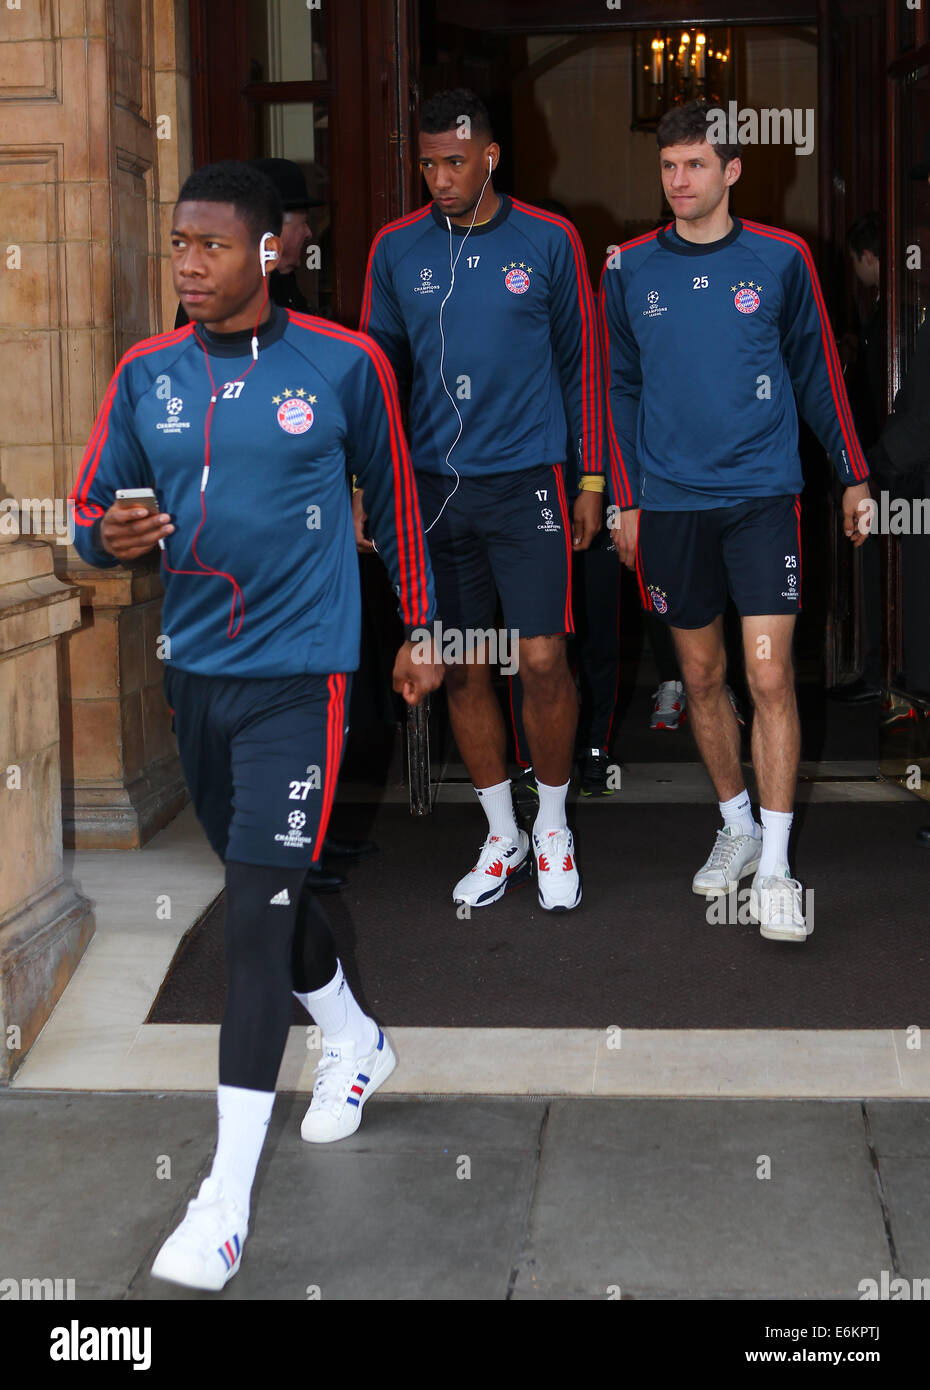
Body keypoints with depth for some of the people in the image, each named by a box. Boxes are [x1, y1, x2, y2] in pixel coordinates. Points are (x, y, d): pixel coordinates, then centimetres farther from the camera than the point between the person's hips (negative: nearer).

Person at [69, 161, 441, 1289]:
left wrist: (417, 628, 14)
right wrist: (111, 534, -15)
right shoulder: (146, 373, 4)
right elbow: (91, 509, 9)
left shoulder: (343, 364, -5)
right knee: (259, 885, 19)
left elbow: (392, 496, 8)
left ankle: (226, 1205, -9)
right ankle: (354, 1041, 47)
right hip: (194, 667, 5)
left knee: (257, 912, -12)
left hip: (299, 672, -5)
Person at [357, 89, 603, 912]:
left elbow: (582, 365, 7)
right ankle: (503, 839, 21)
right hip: (432, 486, 2)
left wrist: (591, 479, 4)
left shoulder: (547, 242, 2)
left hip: (525, 481, -2)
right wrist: (362, 481, 7)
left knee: (542, 659, -4)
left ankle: (553, 829, 18)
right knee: (462, 667, 6)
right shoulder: (397, 249, 6)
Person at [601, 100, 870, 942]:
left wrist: (853, 474, 10)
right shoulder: (631, 270, 5)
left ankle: (774, 868, -2)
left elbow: (817, 370, 9)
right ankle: (737, 828, 29)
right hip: (671, 502, 3)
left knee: (769, 676, -9)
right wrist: (623, 499, 9)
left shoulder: (780, 259, 1)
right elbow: (620, 388, 12)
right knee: (702, 677, 11)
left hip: (762, 494, -2)